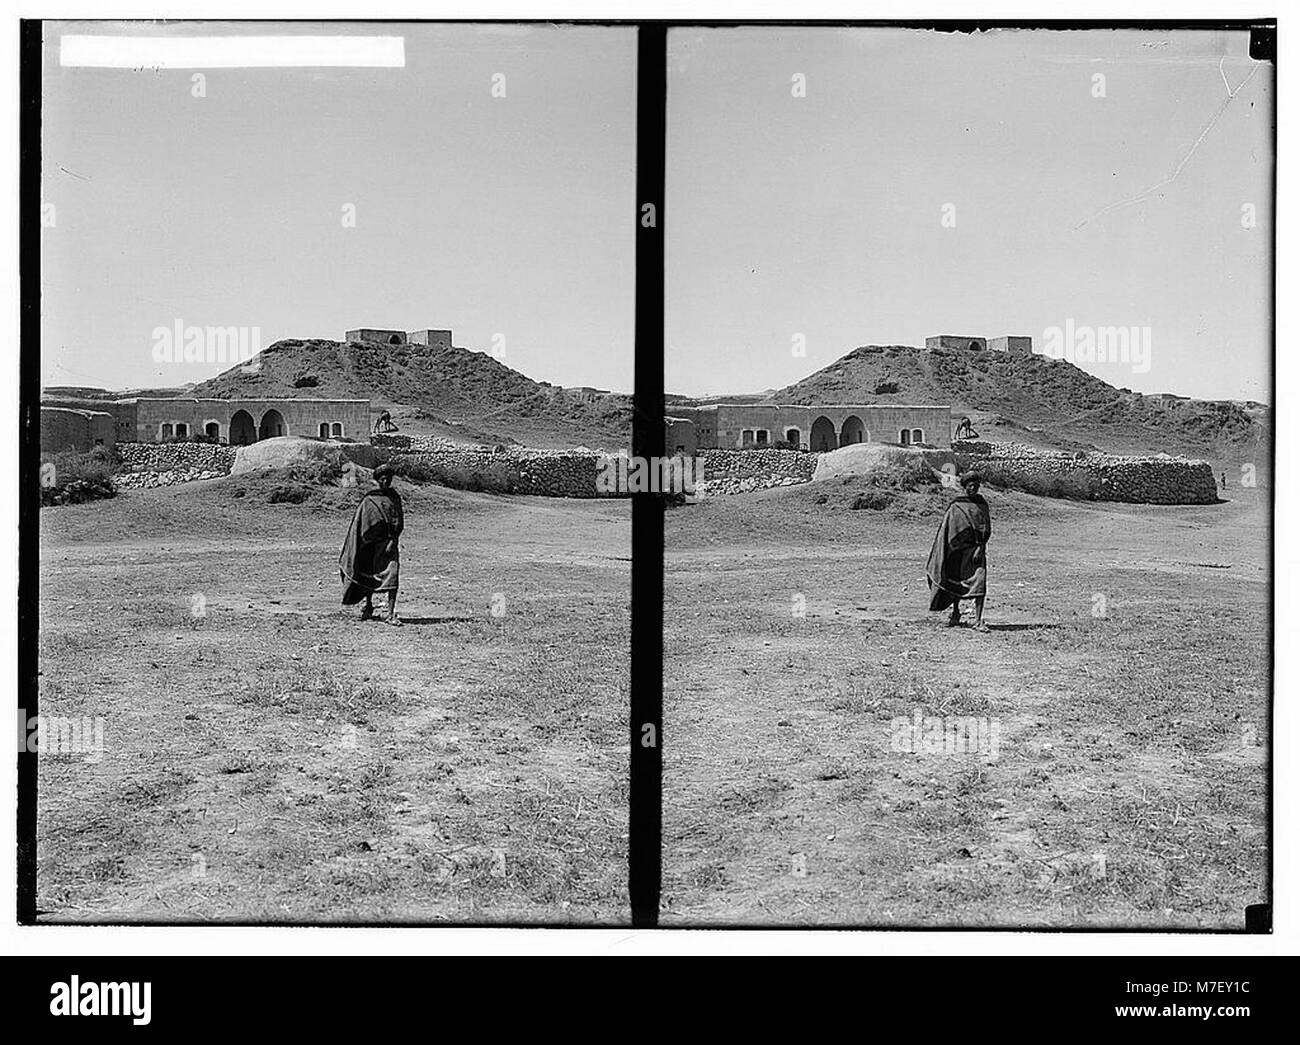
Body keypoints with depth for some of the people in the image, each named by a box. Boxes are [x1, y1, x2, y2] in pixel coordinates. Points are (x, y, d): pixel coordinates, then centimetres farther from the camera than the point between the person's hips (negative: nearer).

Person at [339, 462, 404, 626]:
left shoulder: (395, 497, 8)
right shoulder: (369, 500, 1)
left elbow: (398, 522, 2)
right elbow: (360, 523, 3)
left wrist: (393, 540, -10)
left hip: (389, 542, 0)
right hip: (372, 543, 0)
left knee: (391, 576, -14)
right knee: (369, 576, 12)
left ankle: (392, 614, -17)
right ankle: (368, 606, 36)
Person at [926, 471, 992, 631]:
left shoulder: (982, 504, 7)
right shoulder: (956, 506, 0)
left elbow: (987, 529, 1)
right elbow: (947, 529, 3)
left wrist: (980, 547, -11)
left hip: (976, 548, 1)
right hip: (959, 549, -1)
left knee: (979, 581, -14)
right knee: (956, 583, 9)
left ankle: (979, 621, -16)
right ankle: (956, 613, 33)